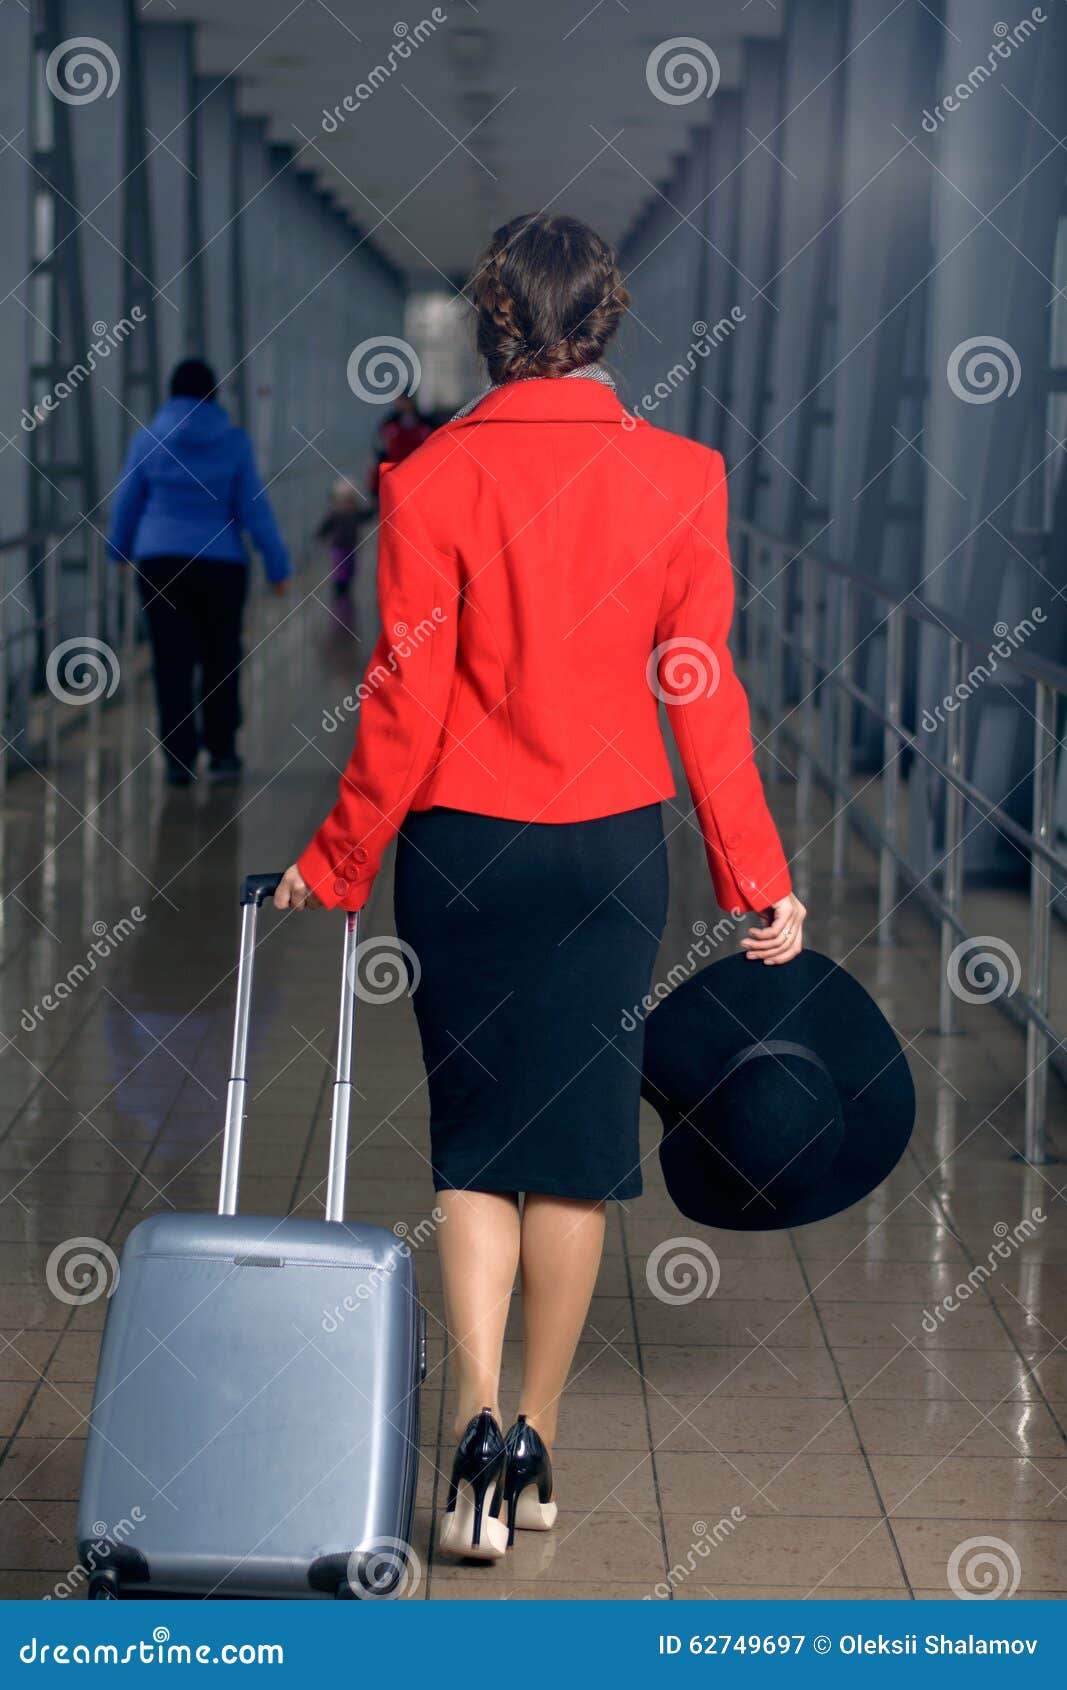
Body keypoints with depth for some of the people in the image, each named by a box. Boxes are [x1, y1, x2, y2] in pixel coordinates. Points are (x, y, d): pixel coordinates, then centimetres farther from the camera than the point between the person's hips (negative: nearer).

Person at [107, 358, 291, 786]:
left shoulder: (148, 440, 1)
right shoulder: (233, 442, -2)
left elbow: (126, 503, 10)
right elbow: (254, 508, -2)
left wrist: (120, 550, 27)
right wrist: (277, 565, 4)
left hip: (158, 563, 1)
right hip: (221, 562, -1)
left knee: (171, 661, 2)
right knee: (220, 660, 10)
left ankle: (179, 756, -3)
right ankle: (221, 752, 12)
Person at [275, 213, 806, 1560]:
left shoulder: (433, 479, -8)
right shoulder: (679, 478, -4)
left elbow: (406, 703, -8)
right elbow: (704, 695, -4)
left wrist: (335, 864, 3)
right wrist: (756, 879, 3)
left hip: (462, 846, -1)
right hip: (613, 844, 1)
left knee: (474, 1137, 10)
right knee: (579, 1140, 10)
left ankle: (478, 1426, -5)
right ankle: (537, 1446, 19)